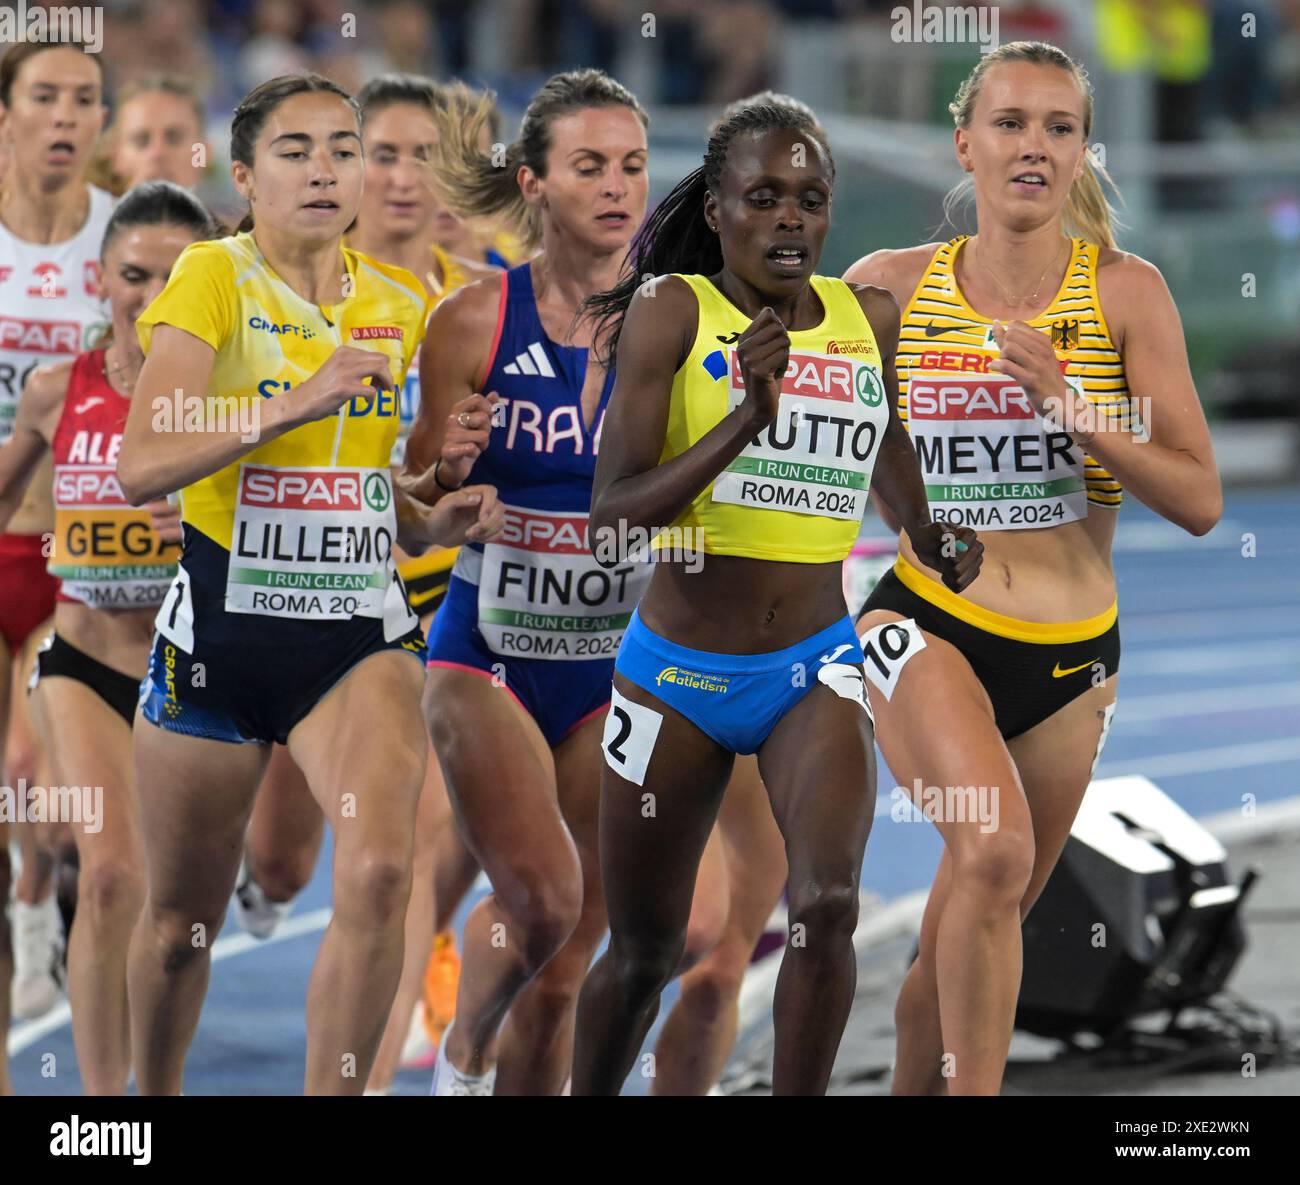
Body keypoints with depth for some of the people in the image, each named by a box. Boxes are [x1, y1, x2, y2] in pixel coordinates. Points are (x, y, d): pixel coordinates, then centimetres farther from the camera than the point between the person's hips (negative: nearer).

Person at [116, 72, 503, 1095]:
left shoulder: (400, 304, 8)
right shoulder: (214, 280, -7)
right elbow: (141, 467, -18)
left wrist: (430, 521, 3)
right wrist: (295, 403, -25)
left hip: (361, 634, 2)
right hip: (221, 627, -2)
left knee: (380, 870, -23)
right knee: (183, 918, 10)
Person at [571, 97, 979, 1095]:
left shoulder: (870, 318, 2)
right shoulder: (672, 311, -10)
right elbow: (613, 512, -18)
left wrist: (930, 534, 10)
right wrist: (744, 421, -27)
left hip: (815, 665, 2)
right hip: (676, 672, -2)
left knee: (828, 904, -23)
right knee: (645, 950, 11)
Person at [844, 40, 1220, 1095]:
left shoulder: (1125, 292, -4)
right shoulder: (891, 286, -1)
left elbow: (1200, 502, -8)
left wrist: (1076, 408, -19)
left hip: (1070, 654, 2)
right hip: (926, 623, -2)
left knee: (959, 947, 9)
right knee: (994, 850, -29)